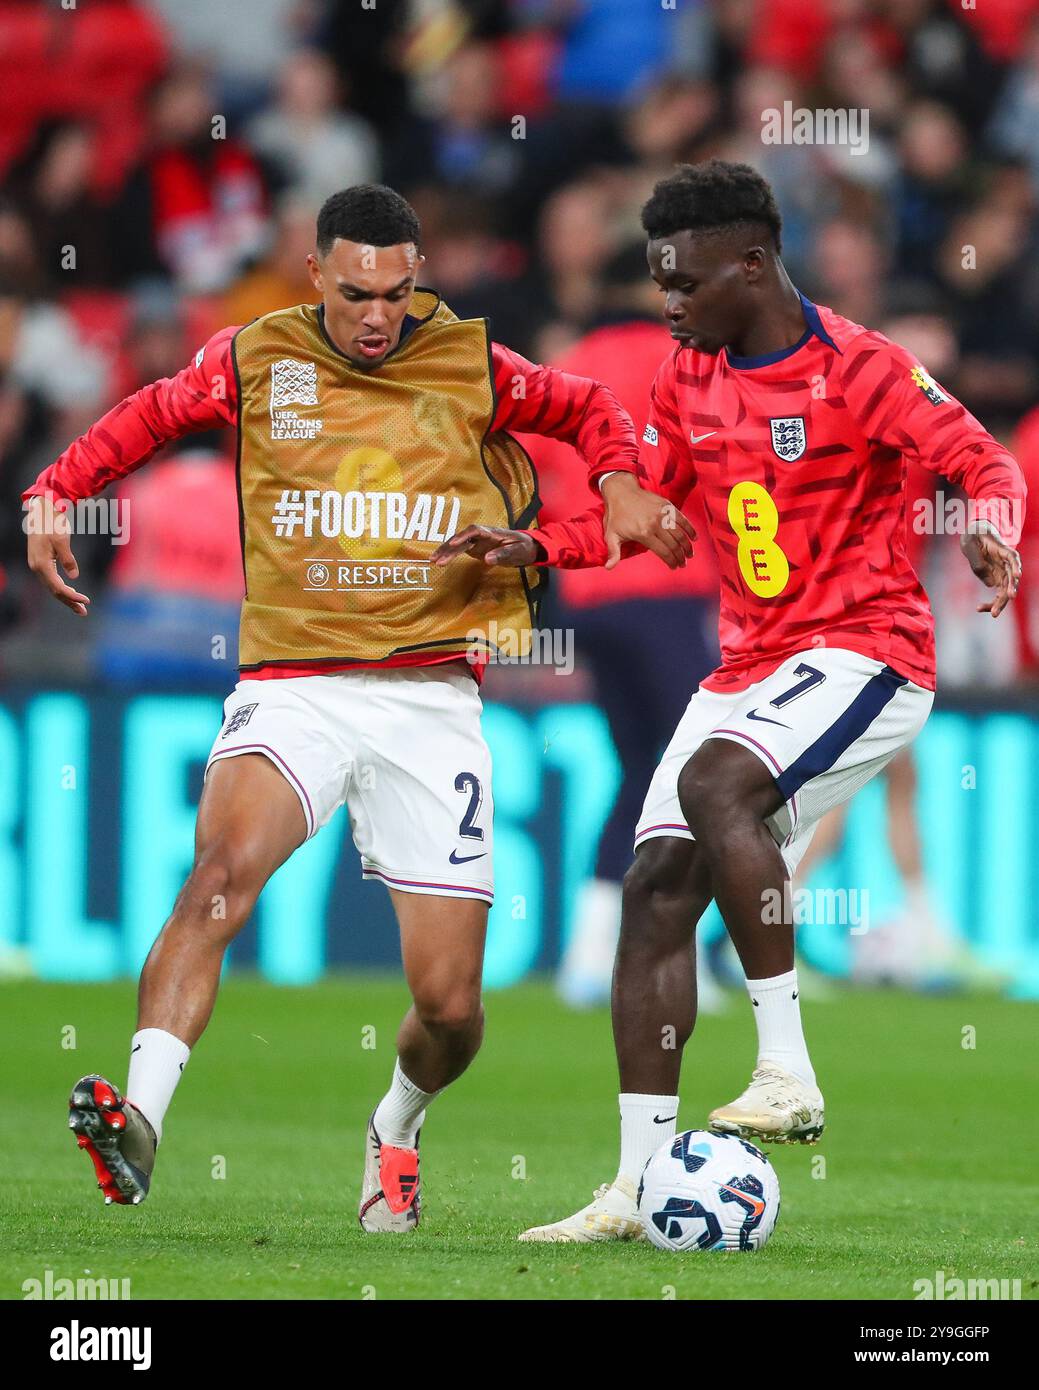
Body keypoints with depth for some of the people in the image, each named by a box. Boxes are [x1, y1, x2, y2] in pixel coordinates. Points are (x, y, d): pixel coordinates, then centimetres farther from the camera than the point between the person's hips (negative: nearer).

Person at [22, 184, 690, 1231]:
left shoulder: (469, 367, 4)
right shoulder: (254, 361, 4)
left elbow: (586, 408, 21)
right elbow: (150, 416, 20)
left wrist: (621, 484, 2)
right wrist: (56, 494, 6)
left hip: (431, 701, 1)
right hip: (291, 690, -1)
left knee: (449, 1005, 0)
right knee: (223, 867, -33)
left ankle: (397, 1126, 34)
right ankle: (139, 1117, -42)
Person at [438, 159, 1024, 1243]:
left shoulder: (856, 368, -11)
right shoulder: (687, 379, 9)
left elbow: (984, 462, -11)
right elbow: (642, 500, 18)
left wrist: (989, 532, -33)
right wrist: (538, 549, 1)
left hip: (865, 653, -7)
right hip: (749, 665, 8)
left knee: (713, 784, -32)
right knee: (656, 888, -2)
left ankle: (787, 1070, -25)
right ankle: (637, 1185, 1)